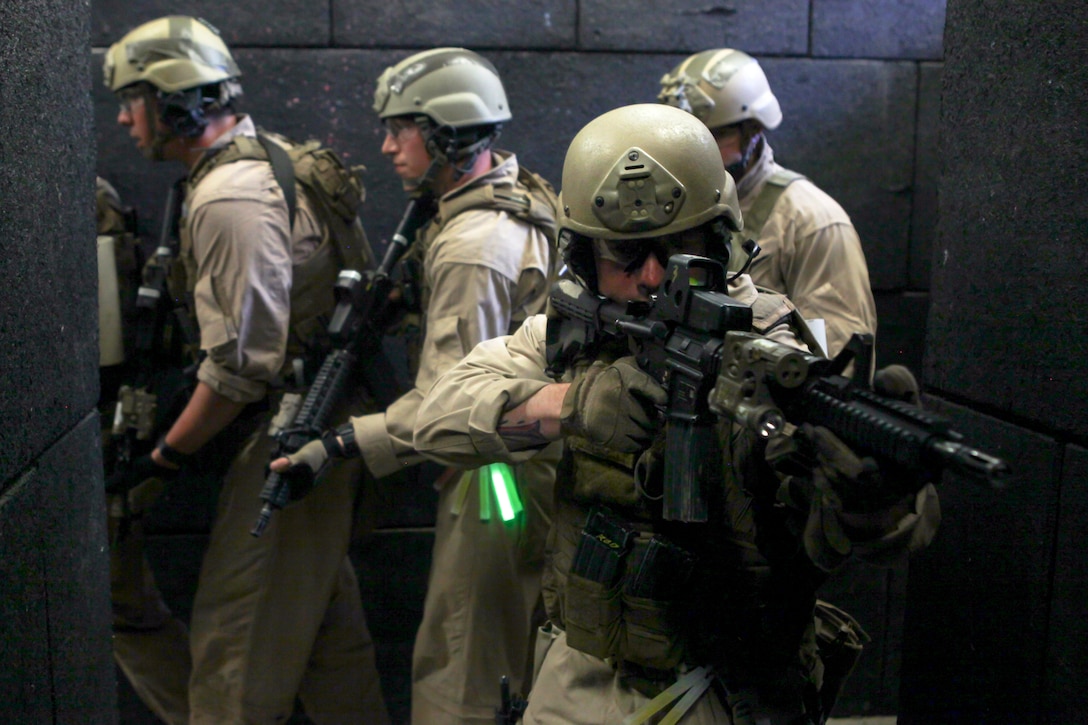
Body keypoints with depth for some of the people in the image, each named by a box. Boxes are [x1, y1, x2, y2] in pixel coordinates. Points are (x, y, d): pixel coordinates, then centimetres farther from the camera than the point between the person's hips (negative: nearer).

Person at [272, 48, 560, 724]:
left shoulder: (470, 248, -22)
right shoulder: (529, 192, 7)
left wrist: (341, 445, -28)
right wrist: (408, 296, 12)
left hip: (498, 472, -10)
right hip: (548, 456, 10)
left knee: (456, 664, 3)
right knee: (533, 649, 24)